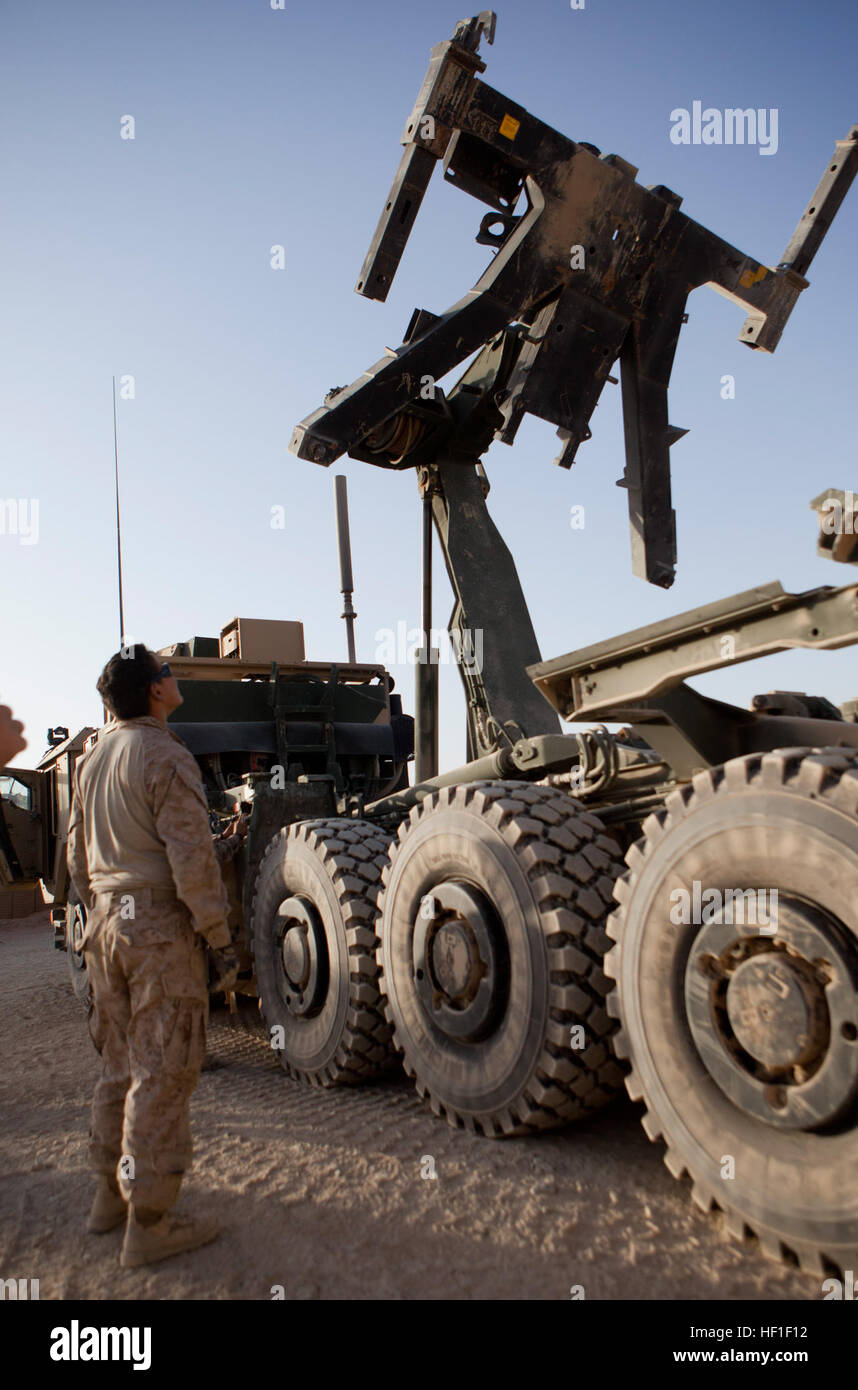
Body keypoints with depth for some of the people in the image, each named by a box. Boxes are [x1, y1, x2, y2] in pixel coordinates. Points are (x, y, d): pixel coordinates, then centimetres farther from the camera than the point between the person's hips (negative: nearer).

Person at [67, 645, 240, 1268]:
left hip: (106, 922, 8)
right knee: (163, 1071, 0)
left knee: (121, 1064, 19)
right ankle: (150, 1223, 8)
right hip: (160, 926, -8)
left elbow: (78, 857, 18)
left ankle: (111, 1194, 31)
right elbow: (192, 860, -19)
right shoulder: (166, 756, -15)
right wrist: (221, 941, -13)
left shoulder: (93, 757, 12)